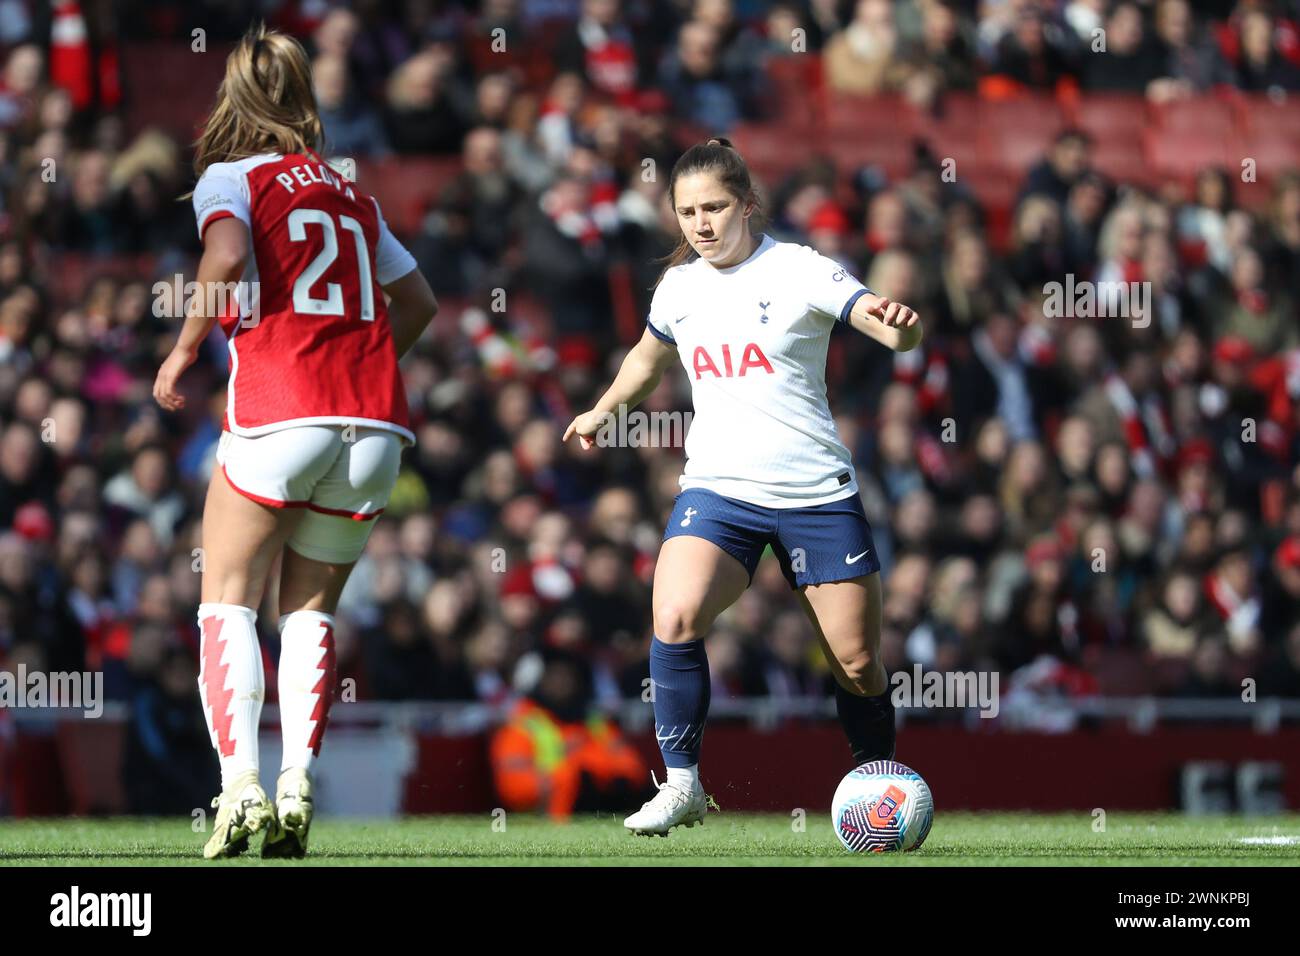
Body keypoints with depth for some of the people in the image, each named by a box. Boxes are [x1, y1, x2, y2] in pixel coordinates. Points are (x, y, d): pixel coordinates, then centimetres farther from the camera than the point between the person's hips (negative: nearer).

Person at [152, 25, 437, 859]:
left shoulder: (230, 177, 5)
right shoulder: (350, 194, 21)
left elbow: (228, 257, -16)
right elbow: (418, 301, 29)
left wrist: (182, 352, -5)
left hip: (278, 415, -4)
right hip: (376, 422, 4)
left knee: (229, 602, 5)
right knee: (310, 609, 13)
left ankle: (240, 788, -11)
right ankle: (297, 791, -1)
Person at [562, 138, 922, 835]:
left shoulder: (799, 271, -6)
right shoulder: (679, 287, 8)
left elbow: (894, 331, -18)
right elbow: (647, 358, 31)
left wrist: (900, 324, -41)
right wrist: (601, 412, 44)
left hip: (816, 495, -2)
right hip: (716, 490, 3)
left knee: (857, 665, 1)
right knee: (674, 620, -24)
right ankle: (682, 785, -15)